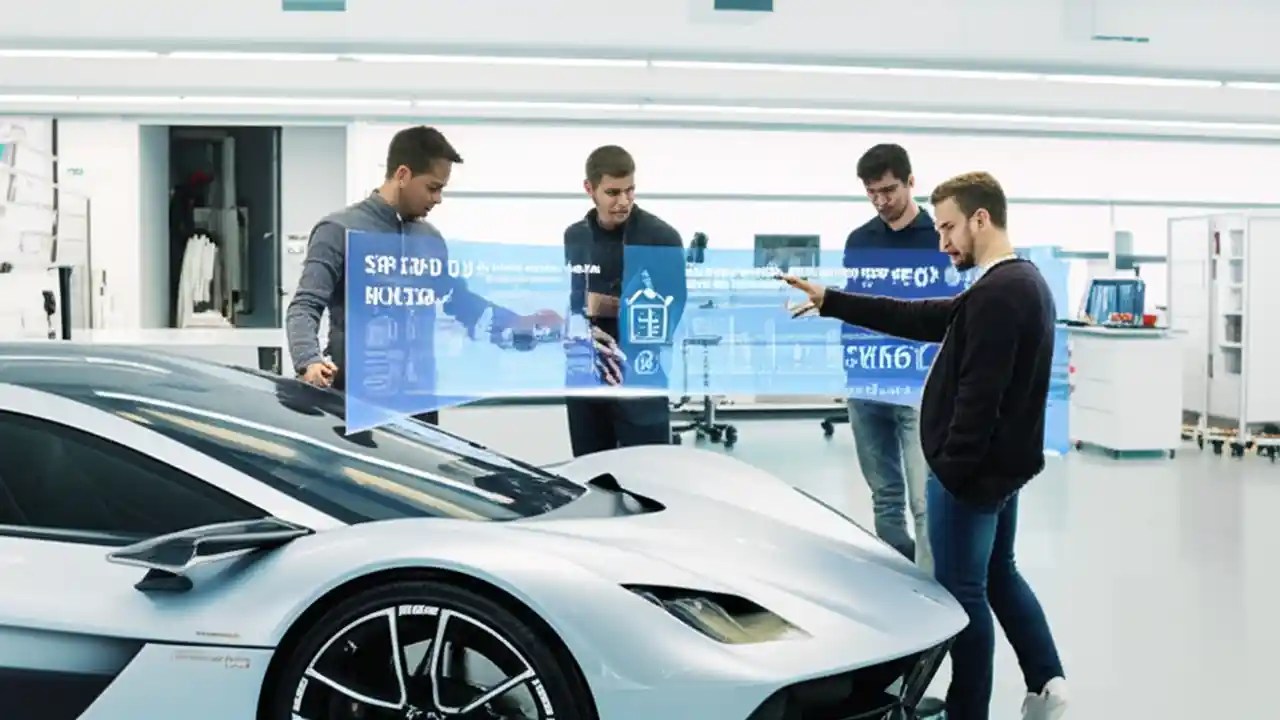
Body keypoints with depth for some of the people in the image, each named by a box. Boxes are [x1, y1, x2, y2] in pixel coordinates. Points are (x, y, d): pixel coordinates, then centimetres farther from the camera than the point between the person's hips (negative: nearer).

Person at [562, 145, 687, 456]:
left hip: (641, 380, -4)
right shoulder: (573, 238, 11)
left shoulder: (662, 237, -5)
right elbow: (563, 302, 12)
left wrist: (619, 308, -18)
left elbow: (674, 310, -7)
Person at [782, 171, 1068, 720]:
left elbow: (978, 396, -26)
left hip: (974, 469, -10)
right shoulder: (1024, 283, 12)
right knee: (999, 575, 22)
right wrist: (830, 301, 11)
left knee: (962, 591, 2)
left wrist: (952, 466, -19)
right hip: (1004, 461, 10)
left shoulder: (996, 293, -22)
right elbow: (924, 319, 13)